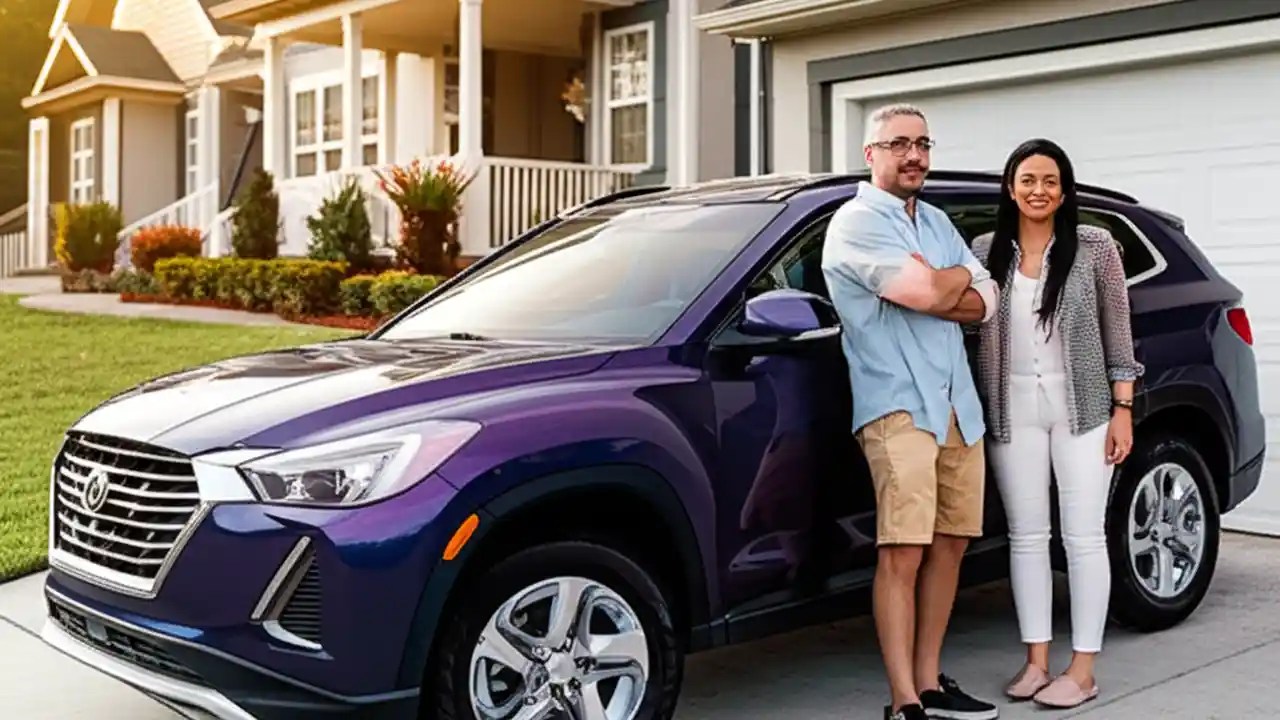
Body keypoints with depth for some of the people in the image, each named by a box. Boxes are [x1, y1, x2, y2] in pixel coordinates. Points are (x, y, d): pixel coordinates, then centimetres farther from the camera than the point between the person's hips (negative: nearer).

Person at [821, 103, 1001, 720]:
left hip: (958, 404, 8)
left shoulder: (937, 222, 20)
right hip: (897, 405, -8)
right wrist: (962, 274, 3)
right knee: (903, 552, -11)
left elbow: (985, 303, 9)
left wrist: (930, 291, -10)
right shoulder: (856, 222, -4)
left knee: (950, 544, 8)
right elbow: (923, 291, -18)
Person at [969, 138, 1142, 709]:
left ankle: (1082, 670, 9)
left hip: (1081, 406, -2)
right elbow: (966, 319, 7)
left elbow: (1117, 334, 1)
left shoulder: (1095, 247, 0)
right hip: (1013, 409, 3)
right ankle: (1036, 661, 17)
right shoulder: (985, 251, 5)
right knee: (1026, 537, 7)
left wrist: (1122, 409, -4)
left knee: (1083, 537, 1)